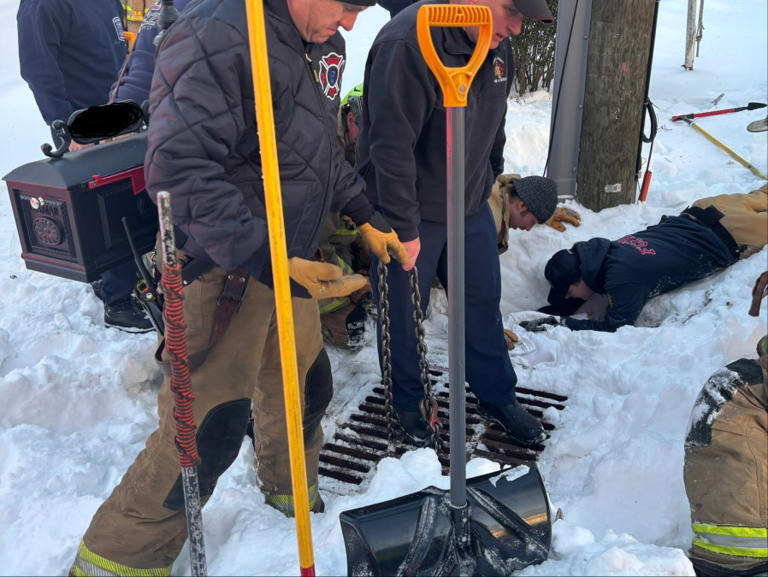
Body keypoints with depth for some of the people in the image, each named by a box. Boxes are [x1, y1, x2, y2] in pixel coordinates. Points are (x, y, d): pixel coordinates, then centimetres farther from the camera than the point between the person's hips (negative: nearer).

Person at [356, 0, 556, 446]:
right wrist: (404, 229, -23)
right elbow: (392, 147, -27)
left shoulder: (496, 43, -2)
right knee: (404, 313, 10)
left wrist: (491, 177, 20)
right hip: (411, 213, -7)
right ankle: (409, 400, 35)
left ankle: (498, 396, 36)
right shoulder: (406, 44, -28)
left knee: (484, 301, 17)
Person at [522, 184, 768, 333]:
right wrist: (538, 315, -23)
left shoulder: (621, 278, -42)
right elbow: (568, 304, -7)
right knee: (744, 202, 34)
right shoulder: (593, 251, -17)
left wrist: (561, 323, -40)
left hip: (726, 238, -5)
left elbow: (616, 328, -36)